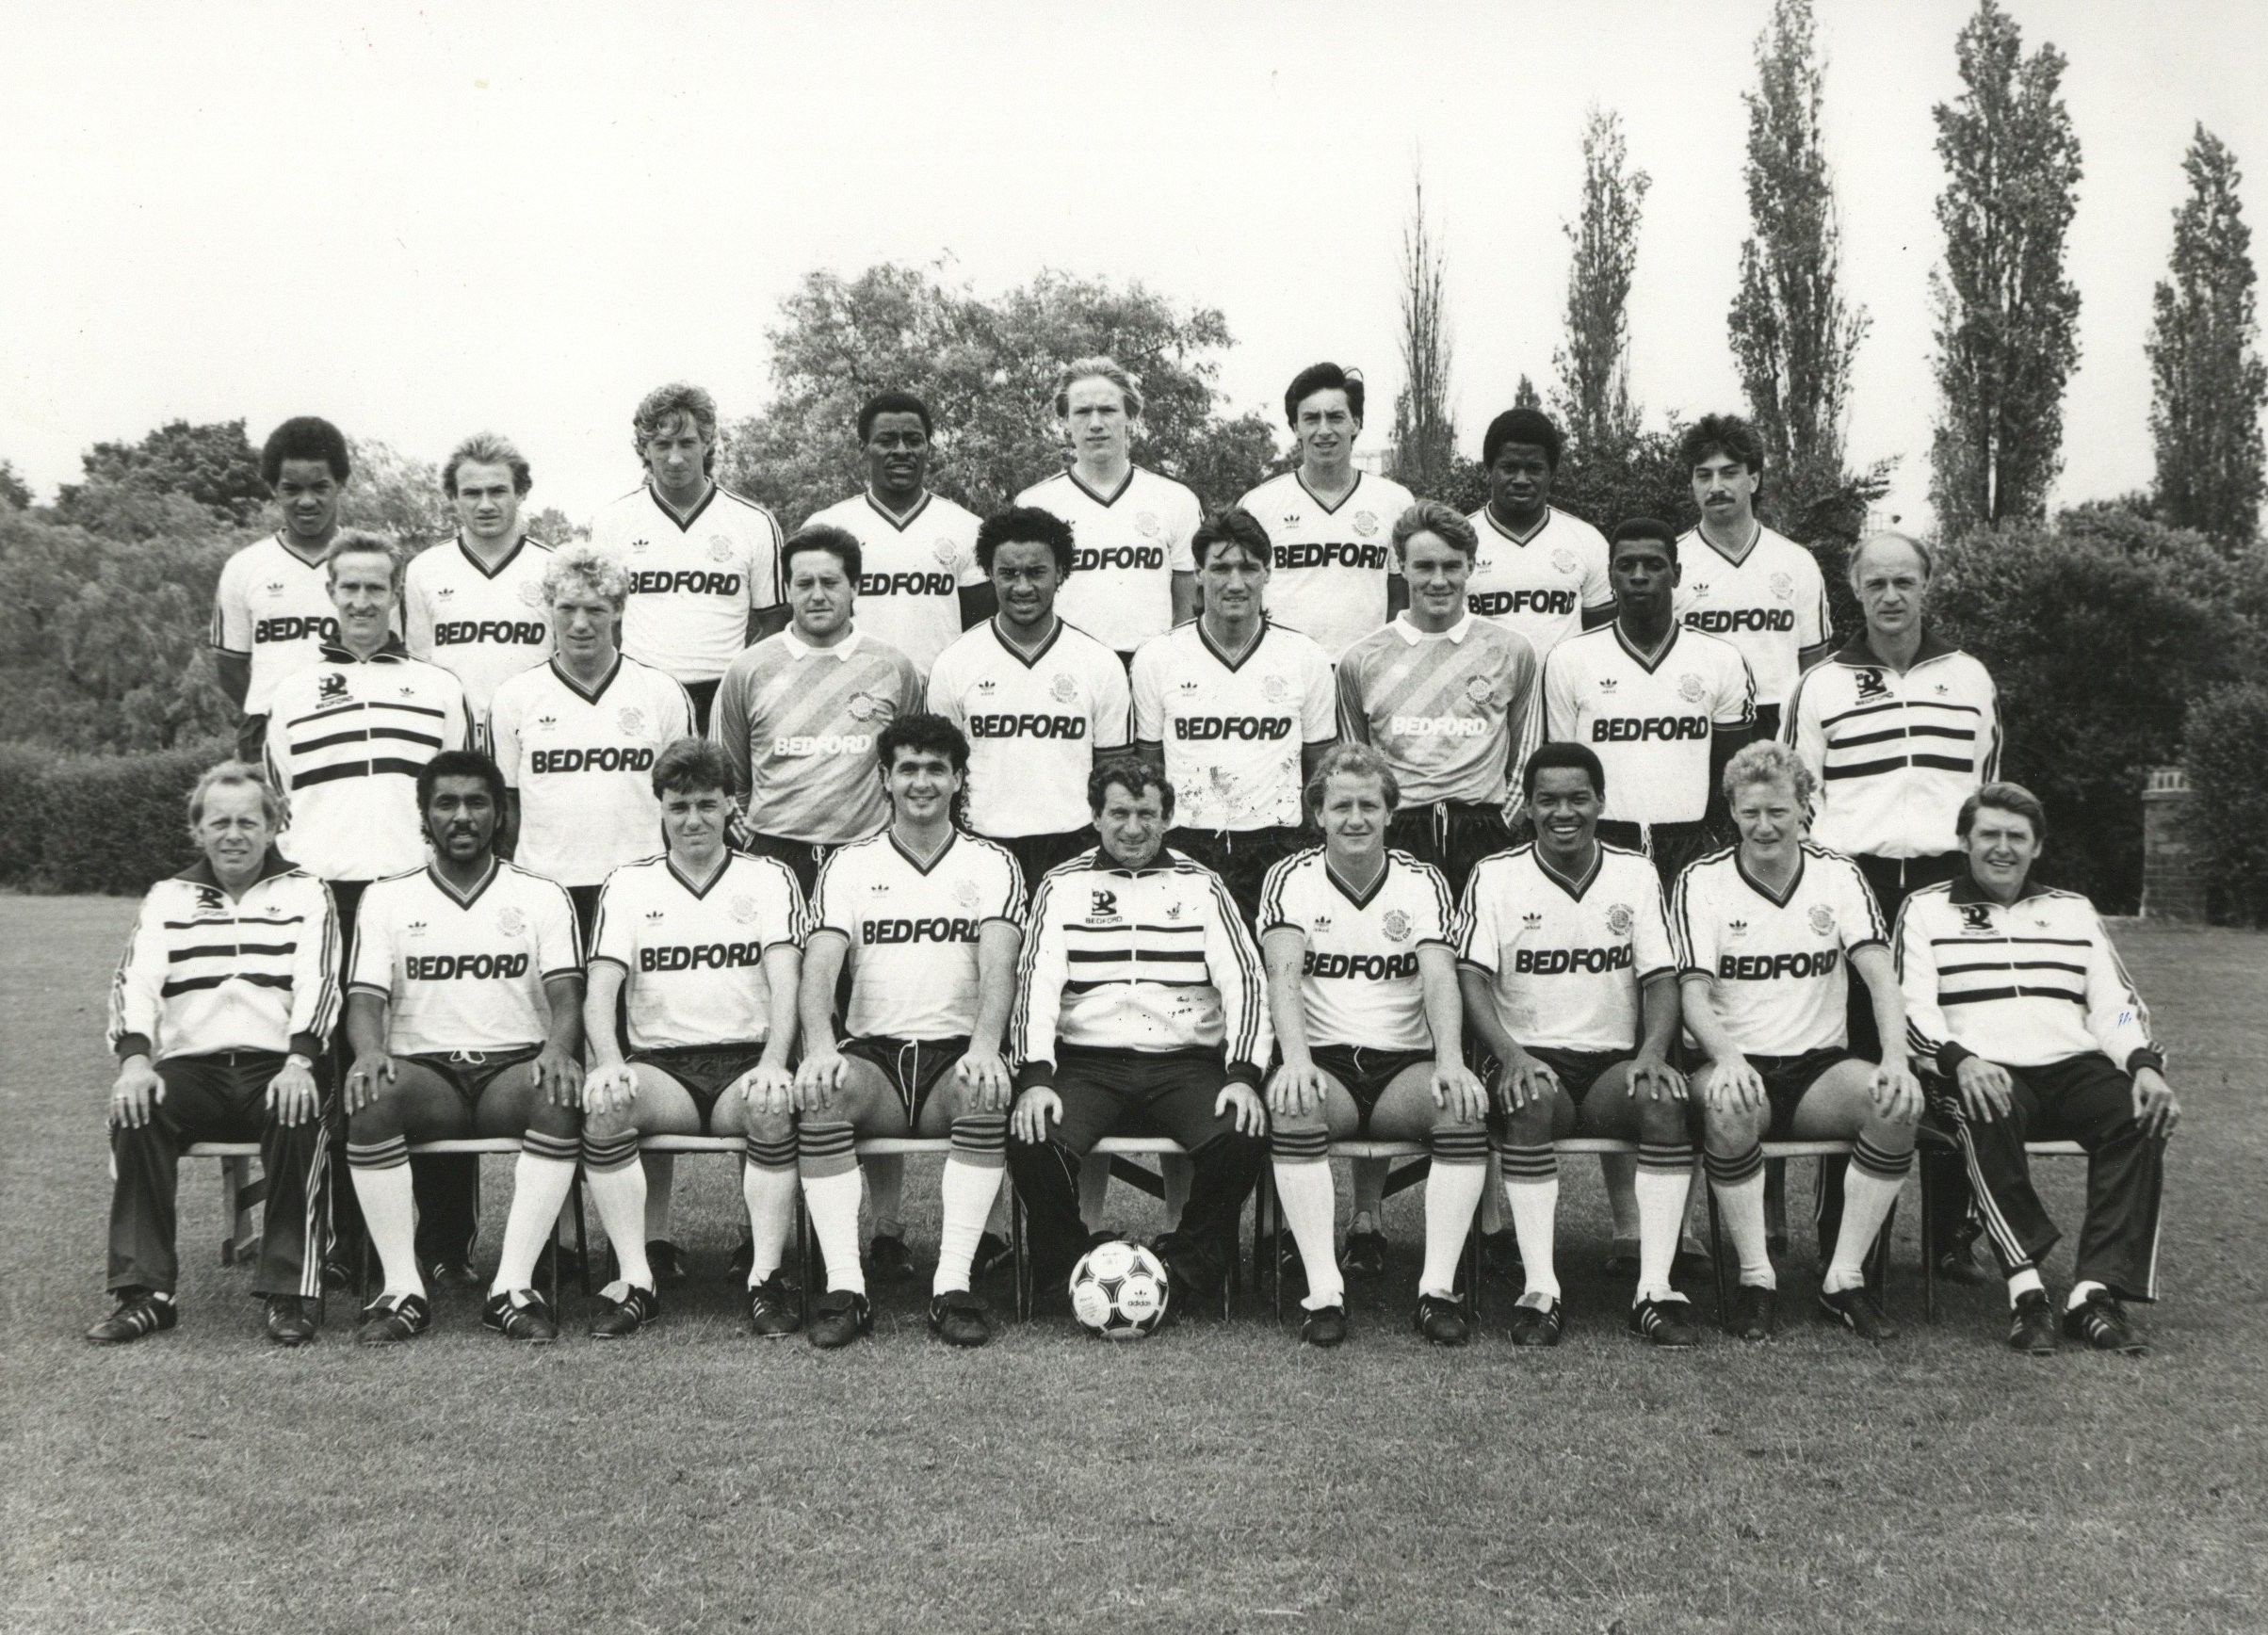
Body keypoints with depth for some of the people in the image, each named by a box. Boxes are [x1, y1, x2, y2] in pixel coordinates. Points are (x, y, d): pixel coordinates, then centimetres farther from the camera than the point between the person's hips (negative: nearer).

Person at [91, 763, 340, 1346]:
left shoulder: (305, 893, 13)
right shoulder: (167, 898, 20)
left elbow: (318, 982, -2)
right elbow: (135, 981, 4)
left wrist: (299, 1062, -20)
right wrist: (134, 1057, -16)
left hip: (277, 1066, -2)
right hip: (190, 1067, 2)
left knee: (298, 1113, -34)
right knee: (135, 1113, -29)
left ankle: (290, 1292, -29)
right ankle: (144, 1292, -23)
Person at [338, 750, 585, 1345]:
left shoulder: (542, 895, 12)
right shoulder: (386, 898, 14)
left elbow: (565, 994, 2)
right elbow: (365, 999, 4)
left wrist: (558, 1048, -21)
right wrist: (369, 1051, -19)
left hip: (514, 1071, 0)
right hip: (423, 1073, 1)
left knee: (562, 1093, -34)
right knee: (370, 1095, -33)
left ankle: (513, 1286, -32)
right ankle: (402, 1290, -28)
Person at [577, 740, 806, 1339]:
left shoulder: (769, 878, 10)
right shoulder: (627, 884, 13)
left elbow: (785, 981, -4)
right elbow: (600, 989, 1)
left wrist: (773, 1062, -24)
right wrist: (609, 1061, -20)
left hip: (746, 1057, -1)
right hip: (661, 1060, 1)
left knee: (774, 1103, -35)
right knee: (603, 1102, -30)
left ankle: (766, 1277, -25)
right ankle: (637, 1278, -25)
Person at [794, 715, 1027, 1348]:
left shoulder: (993, 865, 9)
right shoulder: (849, 865, 11)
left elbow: (998, 965, -7)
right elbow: (820, 964, -2)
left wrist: (983, 1048, -27)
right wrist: (819, 1047, -23)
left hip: (957, 1054, -1)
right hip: (872, 1052, 1)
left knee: (988, 1093, -34)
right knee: (820, 1093, -31)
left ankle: (954, 1284, -30)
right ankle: (844, 1286, -29)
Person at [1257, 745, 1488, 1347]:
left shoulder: (1423, 883, 8)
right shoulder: (1290, 879, 5)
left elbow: (1439, 979, -7)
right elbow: (1284, 974, -11)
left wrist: (1450, 1063, -26)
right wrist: (1296, 1061, -30)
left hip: (1406, 1063, 1)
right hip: (1324, 1062, -1)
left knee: (1466, 1105, -29)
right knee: (1291, 1104, -34)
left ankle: (1439, 1288, -25)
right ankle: (1324, 1292, -31)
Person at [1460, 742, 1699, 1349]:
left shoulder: (1636, 874, 11)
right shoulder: (1494, 877, 5)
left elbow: (1660, 977, 5)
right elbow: (1473, 977, -5)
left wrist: (1653, 1051, -15)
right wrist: (1510, 1054, -22)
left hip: (1615, 1060, 2)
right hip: (1531, 1056, -2)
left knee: (1668, 1100, -30)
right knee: (1529, 1103, -36)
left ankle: (1655, 1290, -27)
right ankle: (1541, 1291, -31)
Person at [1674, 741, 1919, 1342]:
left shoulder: (1838, 874, 7)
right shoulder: (1701, 881, 1)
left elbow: (1880, 975, -5)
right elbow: (1694, 990, -10)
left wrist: (1895, 1058, -25)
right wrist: (1727, 1058, -32)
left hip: (1819, 1064, 3)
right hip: (1737, 1064, -2)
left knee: (1897, 1101, -27)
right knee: (1728, 1106, -37)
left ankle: (1845, 1279, -16)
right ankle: (1756, 1279, -20)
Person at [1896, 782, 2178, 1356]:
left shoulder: (2073, 911, 25)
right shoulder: (1926, 910, 14)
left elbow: (2115, 1006, 16)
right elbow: (1912, 1008, 1)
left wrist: (2145, 1065, -6)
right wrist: (1959, 1059, -20)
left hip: (2072, 1066, 3)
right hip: (1981, 1072, -3)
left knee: (2138, 1116, -28)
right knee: (1988, 1119, -38)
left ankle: (2095, 1293, -30)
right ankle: (2026, 1288, -36)